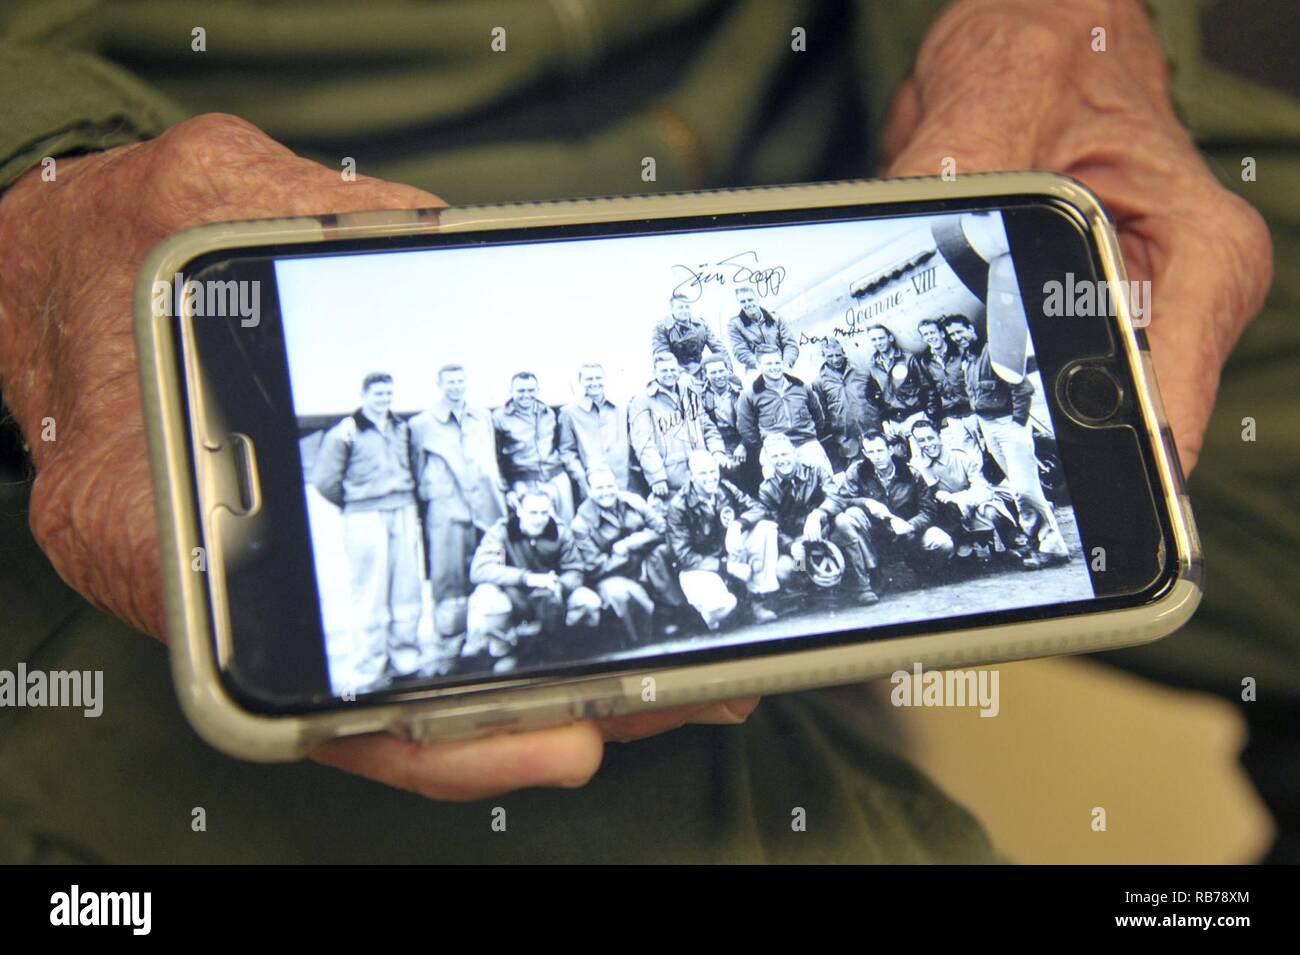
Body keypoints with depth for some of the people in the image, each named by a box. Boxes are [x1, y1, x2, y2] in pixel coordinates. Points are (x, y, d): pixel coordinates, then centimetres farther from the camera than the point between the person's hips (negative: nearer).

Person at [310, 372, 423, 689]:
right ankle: (368, 674, 2)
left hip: (404, 514, 5)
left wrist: (407, 502, 10)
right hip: (366, 519, -5)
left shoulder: (402, 429, 12)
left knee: (406, 593, 6)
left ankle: (405, 662, 16)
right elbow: (324, 479, -2)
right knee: (371, 599, -4)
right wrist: (353, 504, 7)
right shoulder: (346, 432, -4)